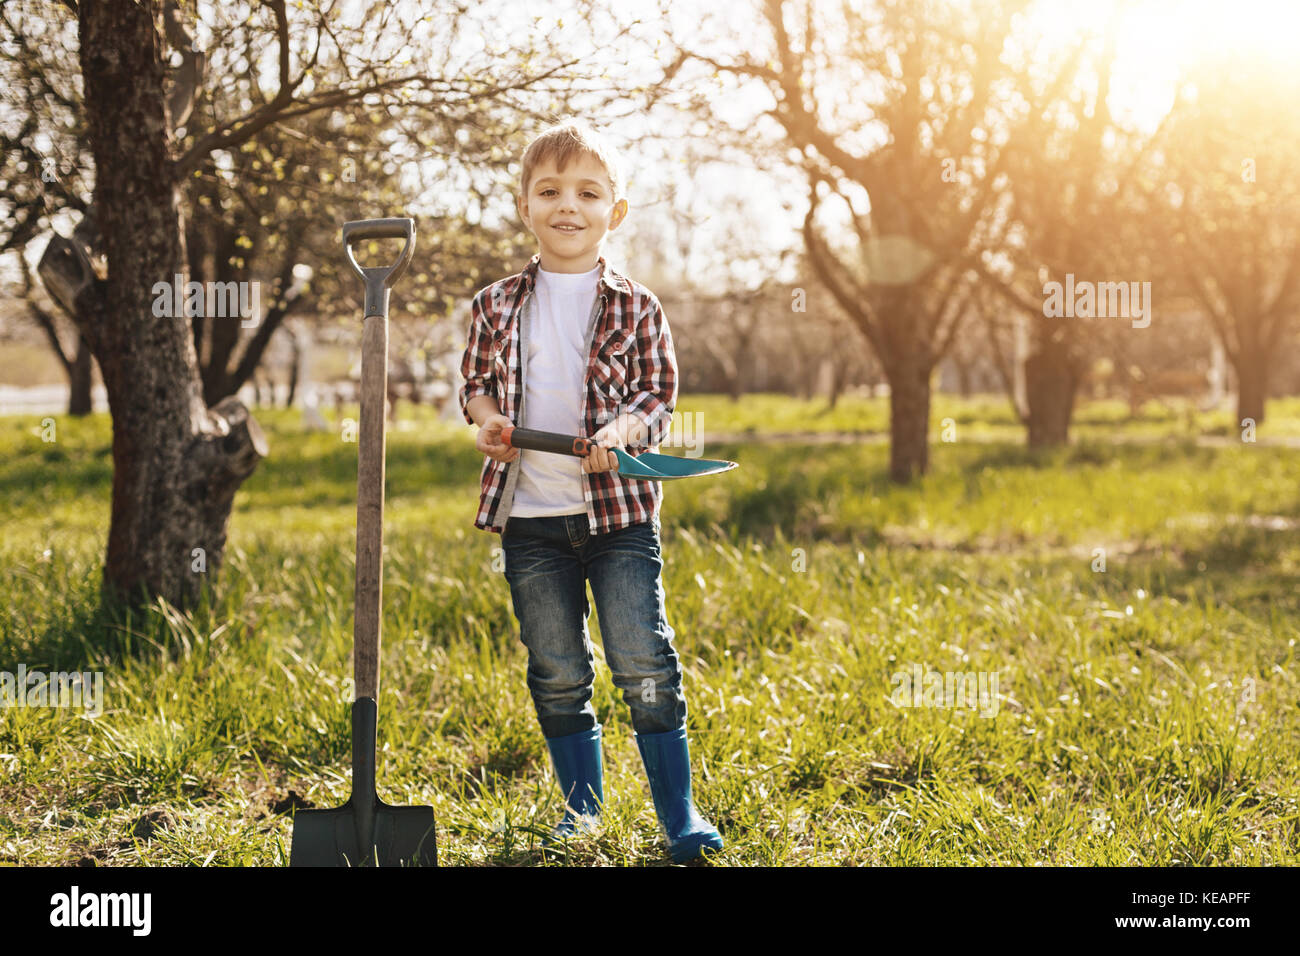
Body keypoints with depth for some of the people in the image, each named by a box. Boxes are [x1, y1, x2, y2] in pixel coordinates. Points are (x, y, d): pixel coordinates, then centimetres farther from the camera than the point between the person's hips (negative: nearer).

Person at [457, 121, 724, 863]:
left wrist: (623, 430, -19)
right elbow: (476, 381, 16)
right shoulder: (497, 307, 5)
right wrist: (486, 416, -5)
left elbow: (661, 396, 1)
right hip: (530, 515, 2)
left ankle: (679, 811, 7)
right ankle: (583, 806, 25)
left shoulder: (636, 308, -1)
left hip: (618, 509, -2)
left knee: (645, 665, -5)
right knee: (557, 673, 10)